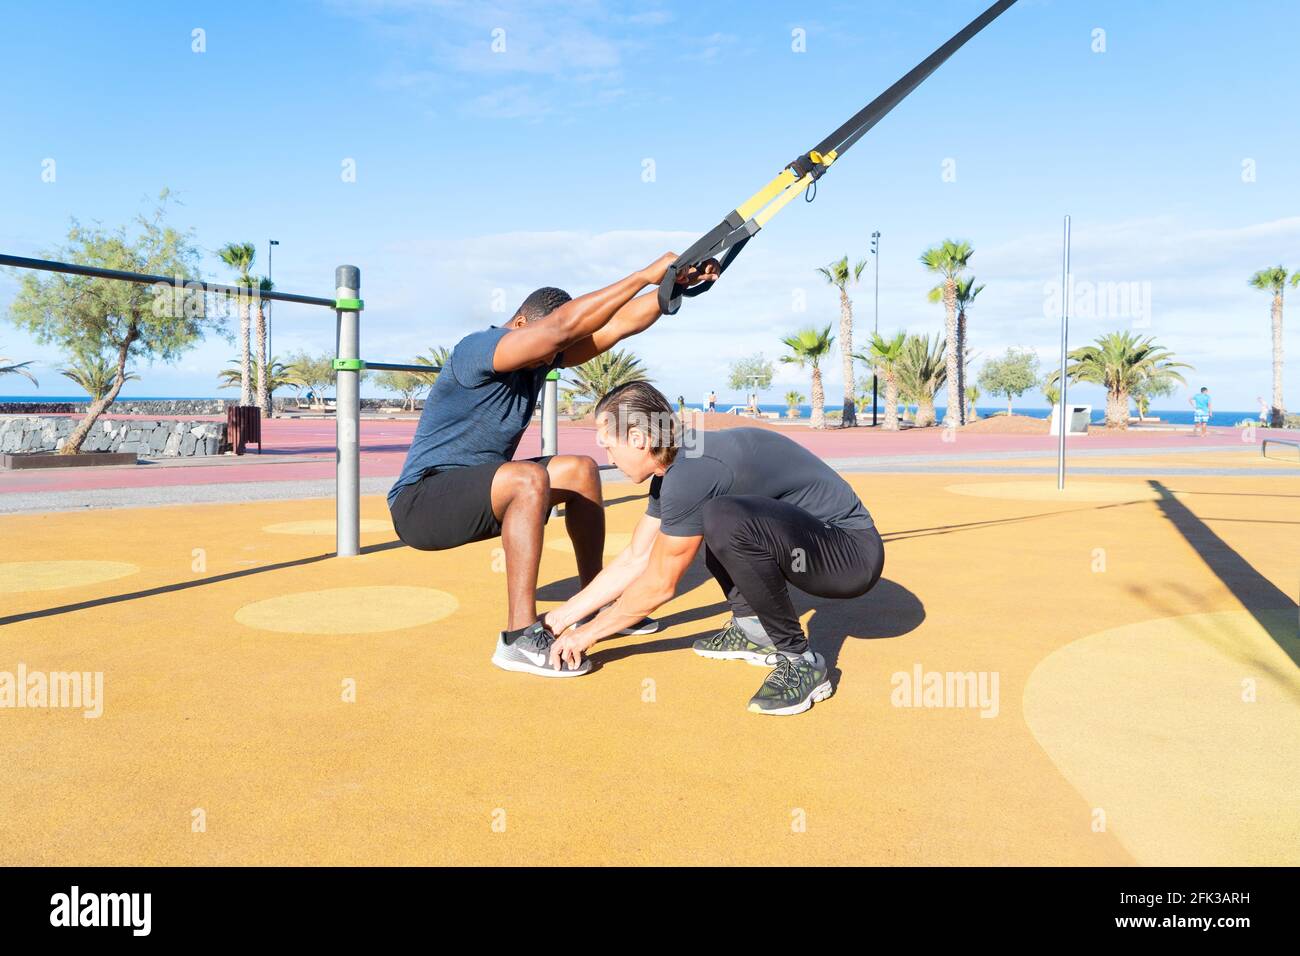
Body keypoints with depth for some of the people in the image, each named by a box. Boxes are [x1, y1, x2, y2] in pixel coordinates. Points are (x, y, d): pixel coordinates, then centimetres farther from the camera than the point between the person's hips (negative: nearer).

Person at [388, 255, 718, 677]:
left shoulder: (545, 355, 3)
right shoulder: (475, 350, -21)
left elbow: (619, 325, 0)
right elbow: (564, 325, -33)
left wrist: (679, 283, -10)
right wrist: (646, 275, -31)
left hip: (477, 492, 9)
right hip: (420, 504, -9)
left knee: (580, 470, 4)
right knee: (529, 479, -33)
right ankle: (519, 637, -30)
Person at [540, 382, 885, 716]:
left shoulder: (692, 472, -23)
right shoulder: (672, 469, 6)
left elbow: (659, 585, -13)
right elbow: (634, 561, 14)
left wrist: (587, 634, 1)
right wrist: (559, 618, 17)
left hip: (854, 554, -10)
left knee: (725, 520, -33)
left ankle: (800, 660, -15)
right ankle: (753, 630, 14)